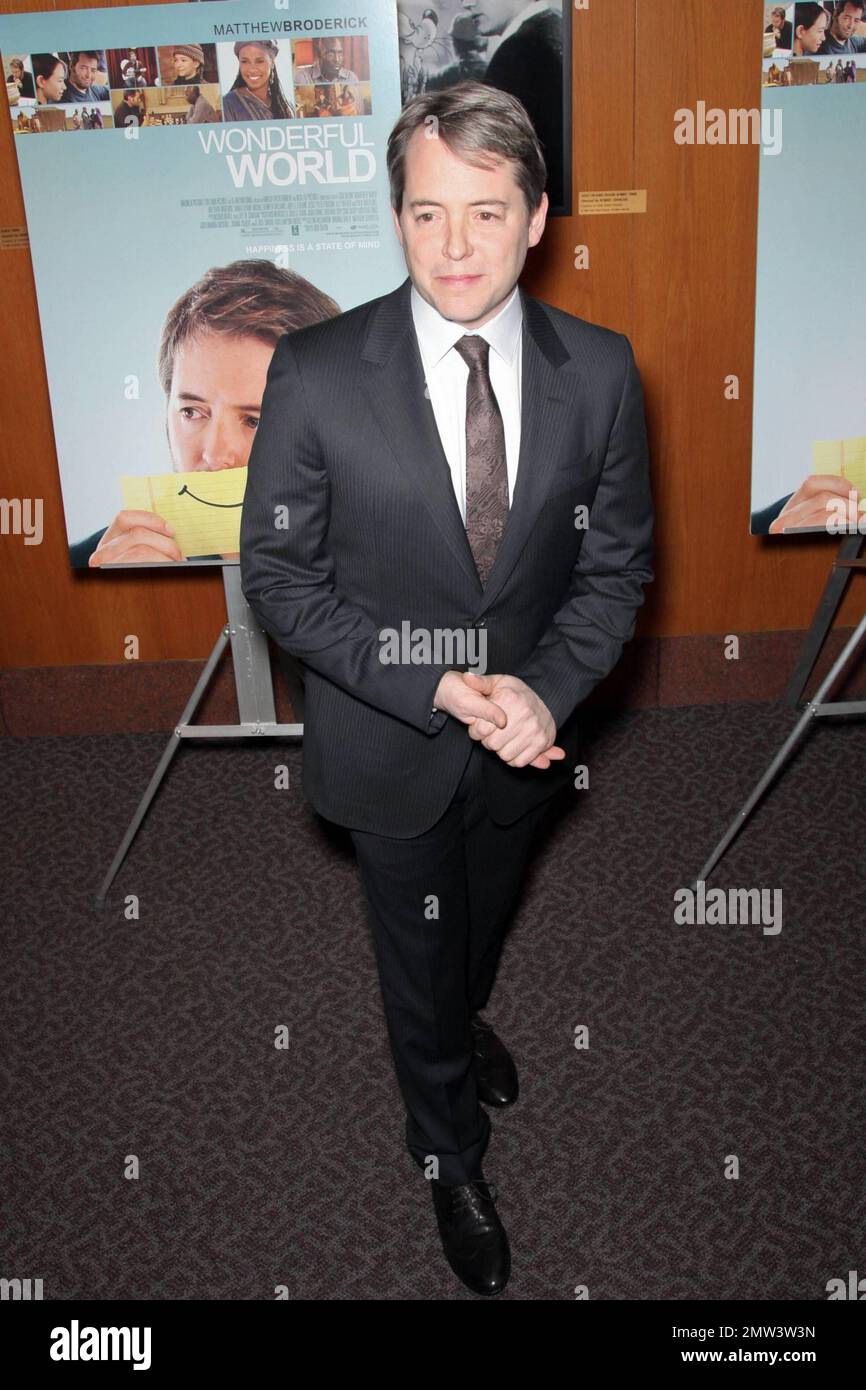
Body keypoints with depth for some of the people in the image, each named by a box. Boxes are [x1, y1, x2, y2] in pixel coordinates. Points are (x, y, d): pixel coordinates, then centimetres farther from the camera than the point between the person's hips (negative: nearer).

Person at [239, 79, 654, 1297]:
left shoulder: (600, 372, -13)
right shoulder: (316, 375, -21)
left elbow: (616, 563, -5)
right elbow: (280, 579, -15)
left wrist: (546, 687, -22)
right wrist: (440, 688, -23)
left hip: (529, 730, 3)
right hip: (391, 739, -2)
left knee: (484, 921, 30)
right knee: (419, 955, 19)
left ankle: (461, 1021, 67)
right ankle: (451, 1157, 48)